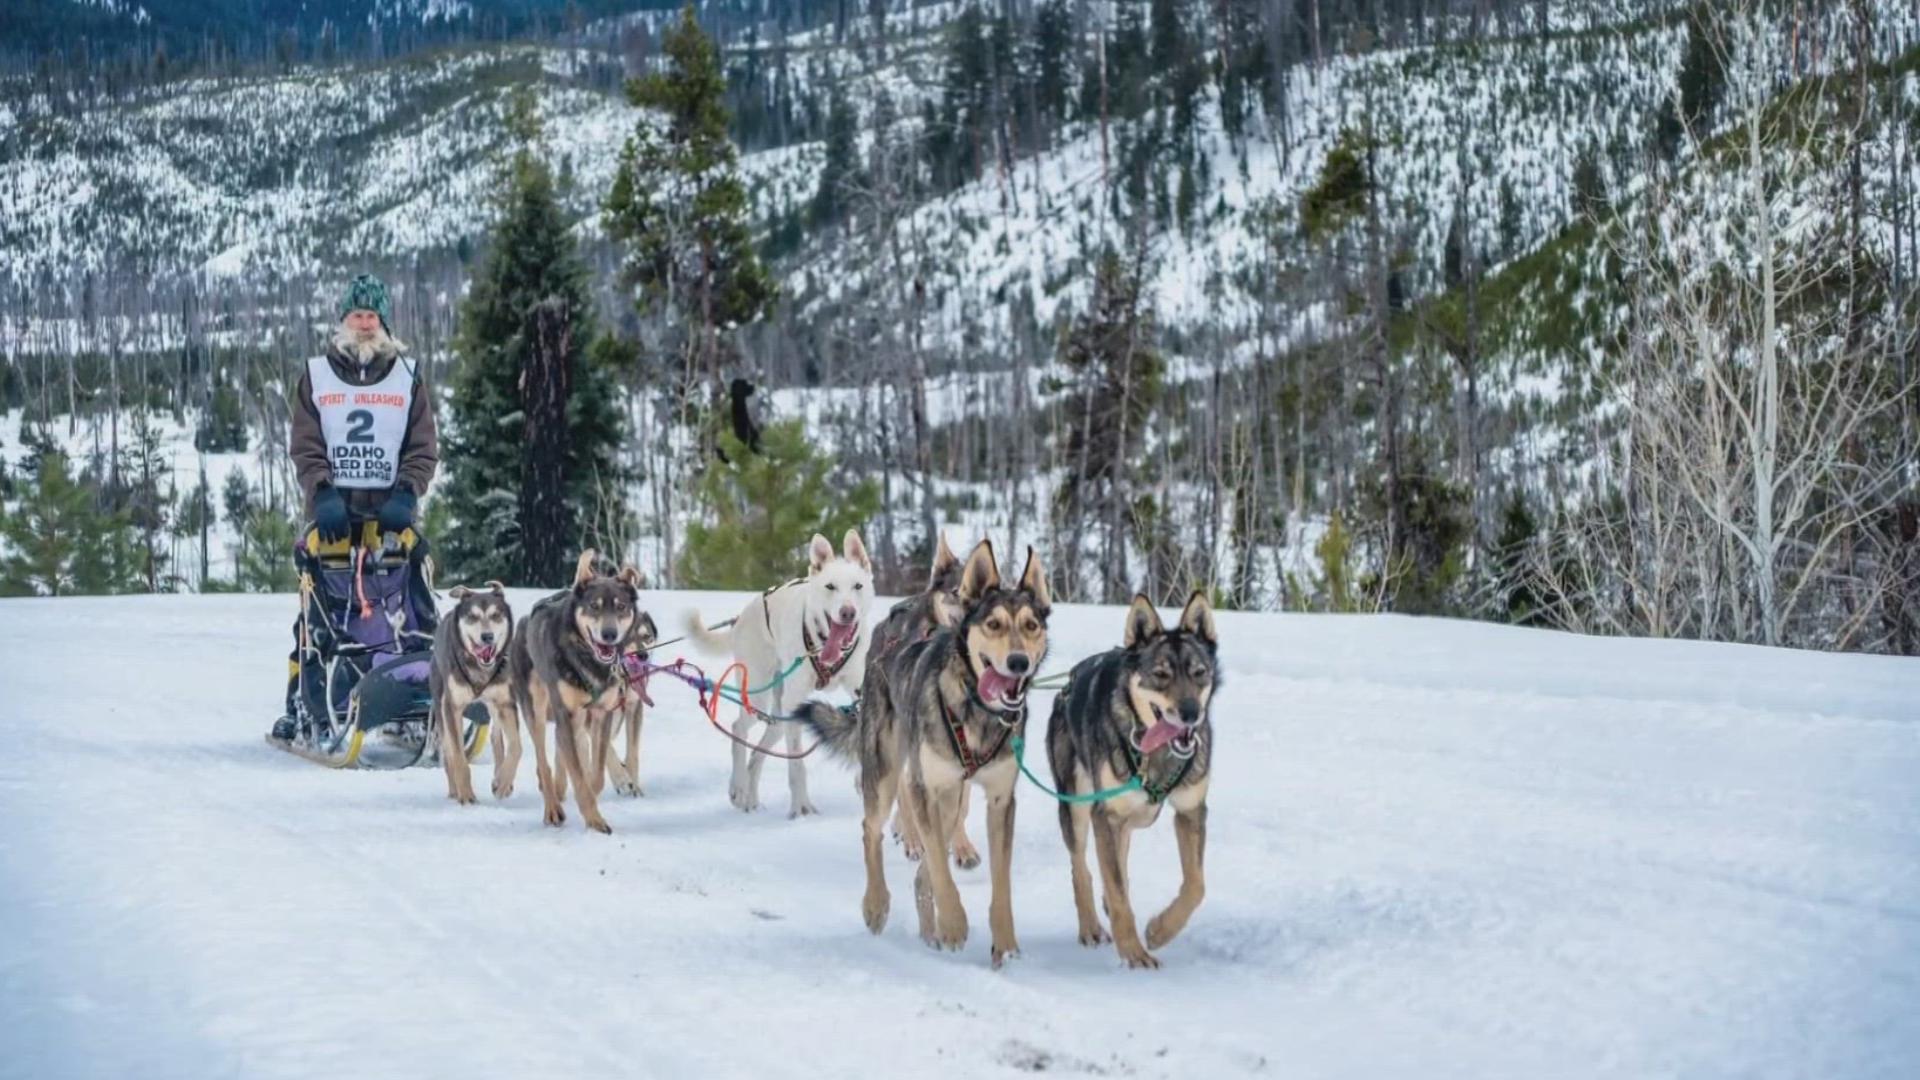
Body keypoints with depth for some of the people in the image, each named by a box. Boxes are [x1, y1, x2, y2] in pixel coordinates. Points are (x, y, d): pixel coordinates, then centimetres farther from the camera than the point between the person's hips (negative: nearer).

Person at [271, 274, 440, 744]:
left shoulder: (408, 376, 11)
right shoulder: (316, 375, 9)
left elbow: (424, 449, 7)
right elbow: (305, 447, 4)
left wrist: (405, 495, -9)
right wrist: (323, 495, -12)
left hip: (392, 511, 0)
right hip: (333, 511, 0)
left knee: (414, 609, -9)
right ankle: (298, 707, 4)